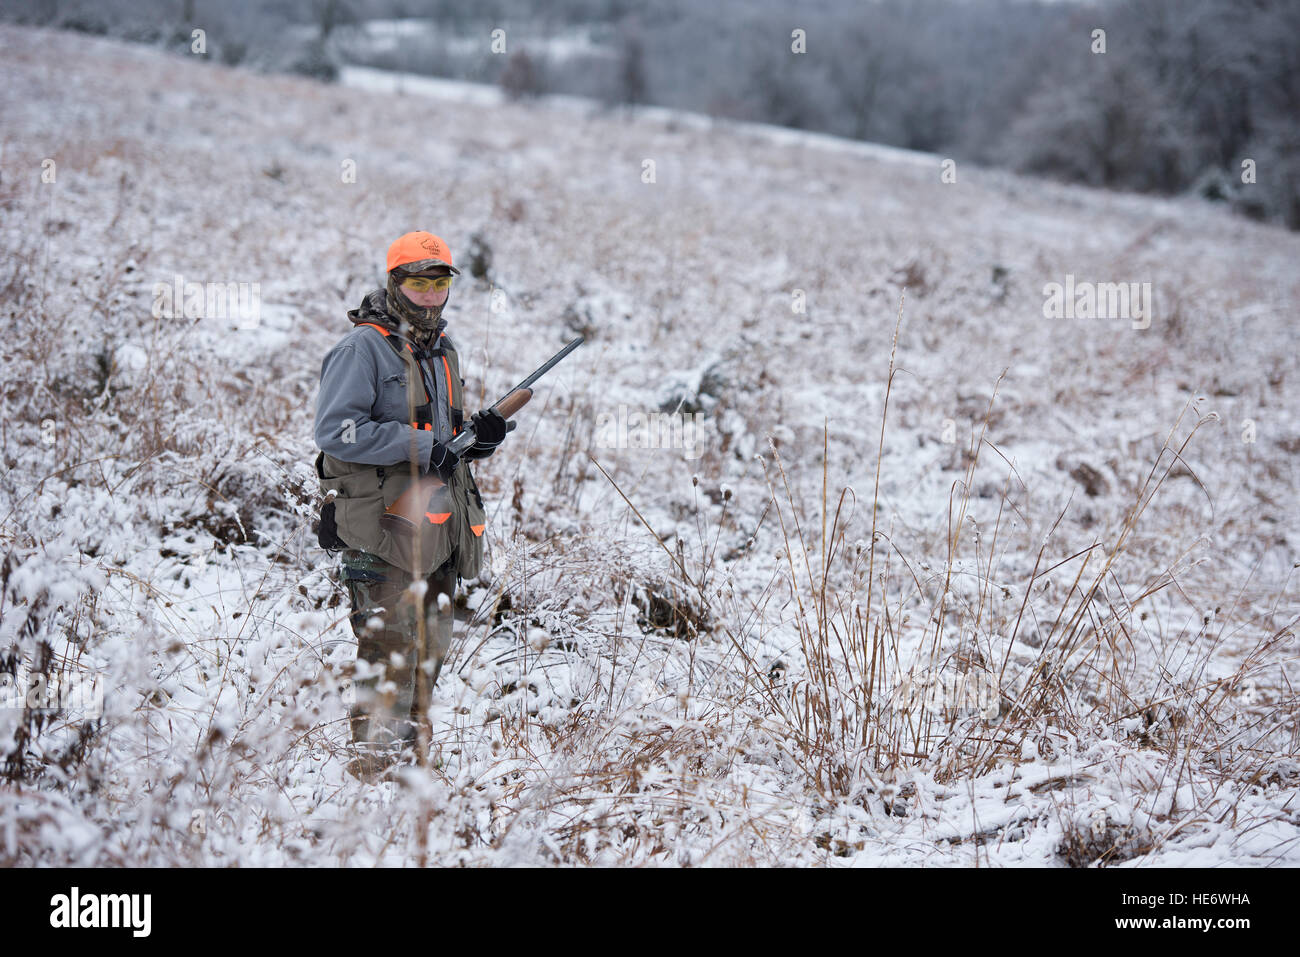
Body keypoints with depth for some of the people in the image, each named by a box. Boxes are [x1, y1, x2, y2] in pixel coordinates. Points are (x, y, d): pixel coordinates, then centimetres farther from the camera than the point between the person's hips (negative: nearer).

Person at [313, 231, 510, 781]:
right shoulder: (364, 348, -8)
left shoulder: (442, 351, 18)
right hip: (383, 528, -8)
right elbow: (335, 430, -17)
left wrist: (479, 437, 4)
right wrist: (419, 445, -20)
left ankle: (407, 757, 22)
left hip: (437, 526, 8)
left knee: (430, 650, 12)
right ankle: (371, 768, -2)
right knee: (390, 651, -9)